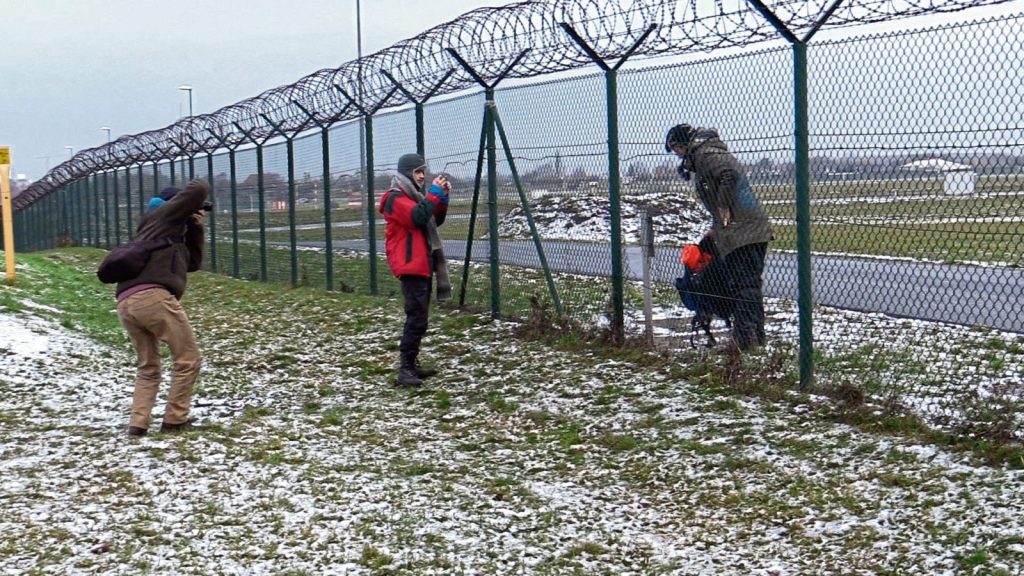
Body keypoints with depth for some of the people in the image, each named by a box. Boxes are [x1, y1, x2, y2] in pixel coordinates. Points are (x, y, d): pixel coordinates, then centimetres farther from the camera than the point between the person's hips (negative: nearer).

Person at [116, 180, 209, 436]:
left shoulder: (171, 236, 35)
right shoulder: (163, 216, 13)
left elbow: (193, 263, 36)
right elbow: (199, 189, 3)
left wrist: (195, 228, 27)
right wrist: (192, 211, 24)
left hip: (126, 304, 9)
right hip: (152, 297, -9)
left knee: (148, 368, 20)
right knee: (187, 360, 4)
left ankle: (137, 423, 7)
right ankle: (174, 420, 6)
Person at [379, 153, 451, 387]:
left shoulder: (414, 195, 20)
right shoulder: (396, 198, -10)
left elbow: (436, 219, 21)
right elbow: (418, 217, -25)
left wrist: (442, 197, 7)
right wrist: (434, 193, -17)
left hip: (423, 264, 10)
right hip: (411, 266, -10)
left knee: (418, 317, 12)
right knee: (417, 318, -15)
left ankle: (412, 364, 17)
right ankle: (405, 370, -17)